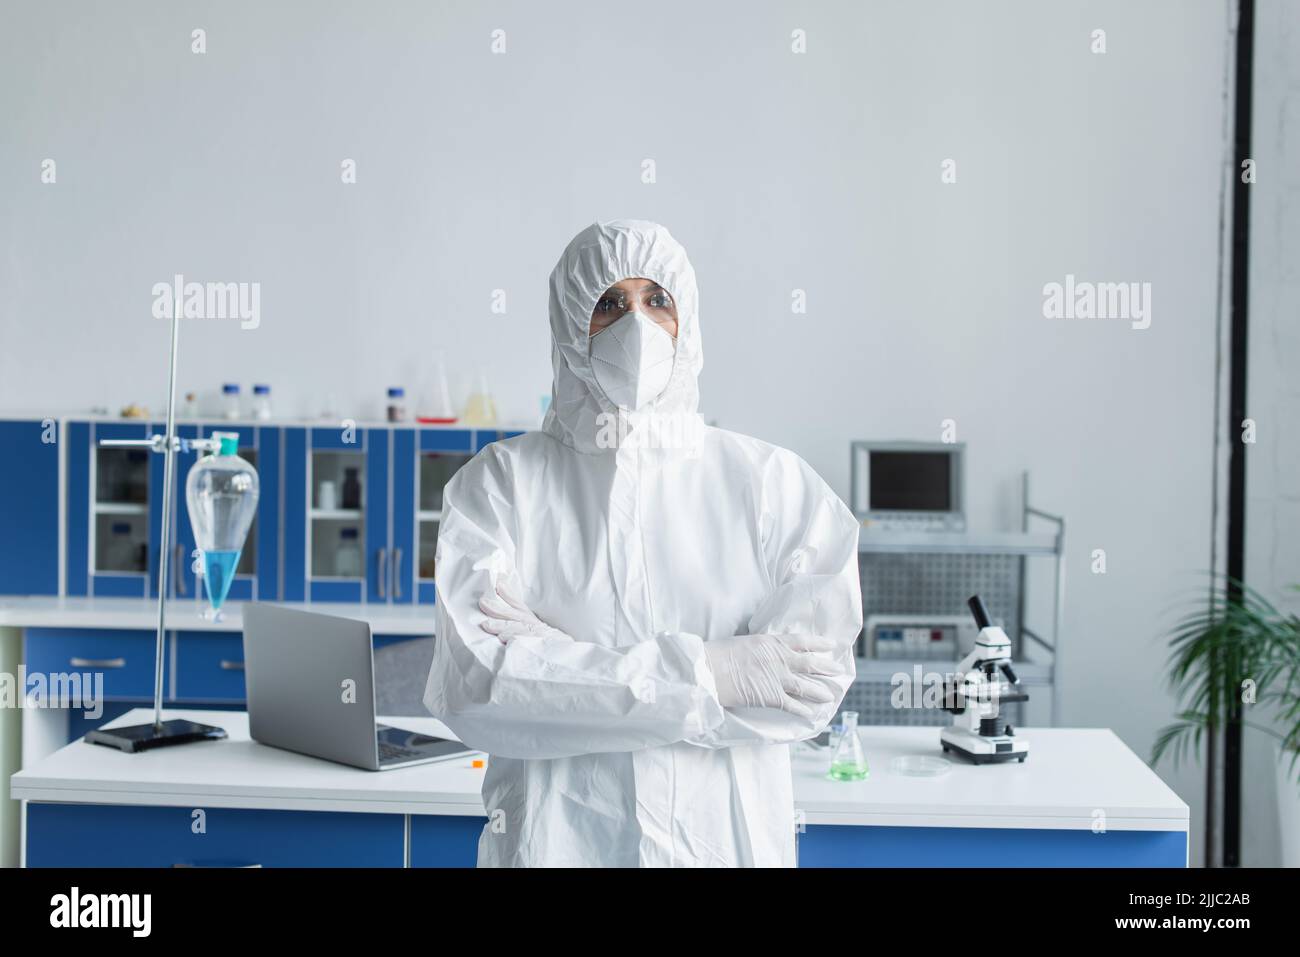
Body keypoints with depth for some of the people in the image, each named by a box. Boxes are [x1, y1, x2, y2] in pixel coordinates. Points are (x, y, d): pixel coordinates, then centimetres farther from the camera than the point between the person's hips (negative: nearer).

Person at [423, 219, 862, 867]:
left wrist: (557, 656, -17)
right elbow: (472, 688, -14)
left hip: (727, 838, 1)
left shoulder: (774, 482, -2)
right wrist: (704, 674, -19)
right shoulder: (500, 481, -3)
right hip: (556, 839, -1)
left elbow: (819, 680, -14)